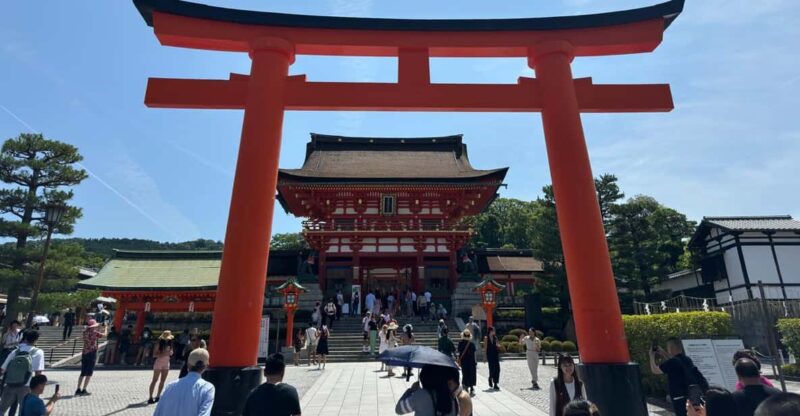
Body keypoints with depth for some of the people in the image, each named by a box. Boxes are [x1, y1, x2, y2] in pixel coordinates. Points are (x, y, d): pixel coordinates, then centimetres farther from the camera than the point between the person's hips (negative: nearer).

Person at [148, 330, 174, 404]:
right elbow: (154, 354, -14)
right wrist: (163, 354, -27)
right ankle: (150, 397, -3)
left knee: (163, 380, 7)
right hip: (158, 362, -6)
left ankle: (158, 396, 16)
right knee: (155, 380, -6)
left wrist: (170, 352, -8)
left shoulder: (169, 343, 5)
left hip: (166, 363, 6)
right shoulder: (159, 343, -11)